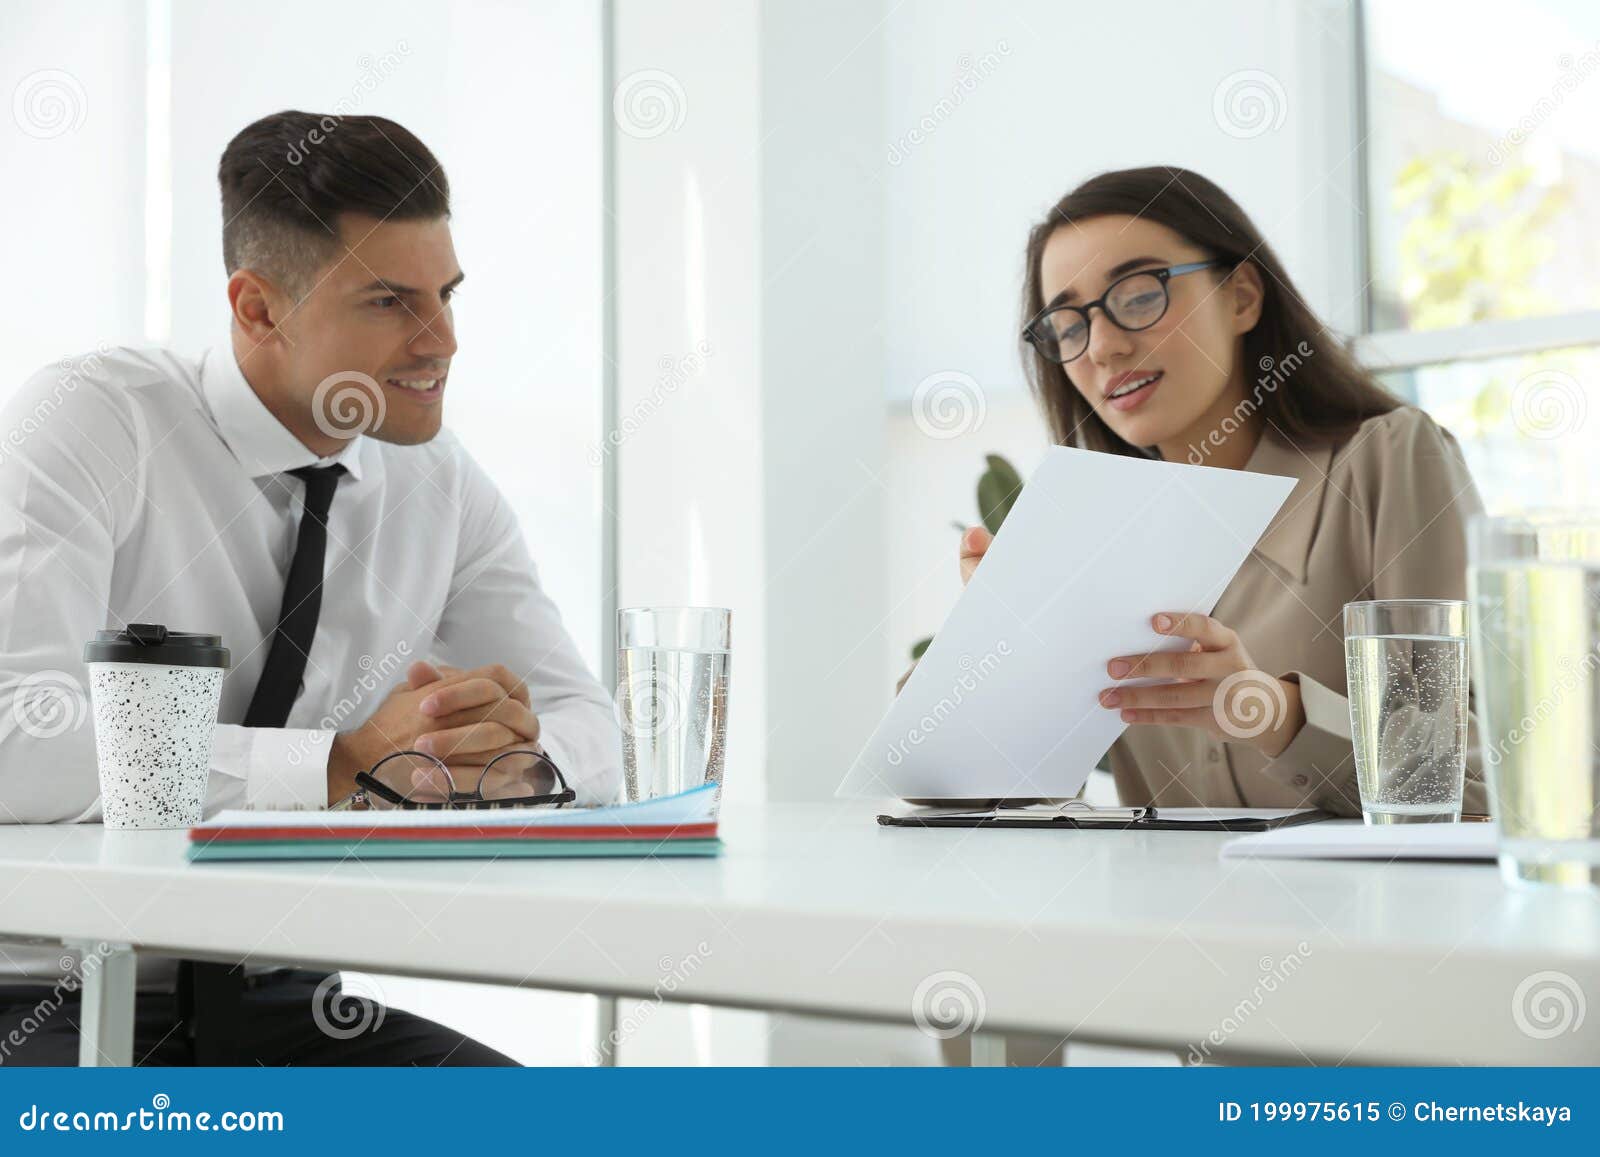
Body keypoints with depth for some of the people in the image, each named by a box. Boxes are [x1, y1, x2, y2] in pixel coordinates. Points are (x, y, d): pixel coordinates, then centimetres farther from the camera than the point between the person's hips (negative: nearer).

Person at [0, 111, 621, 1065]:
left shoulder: (442, 486, 4)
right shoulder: (87, 422, -12)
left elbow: (593, 736, 5)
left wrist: (520, 751, -20)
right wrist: (344, 762, -29)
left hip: (275, 1010, 5)